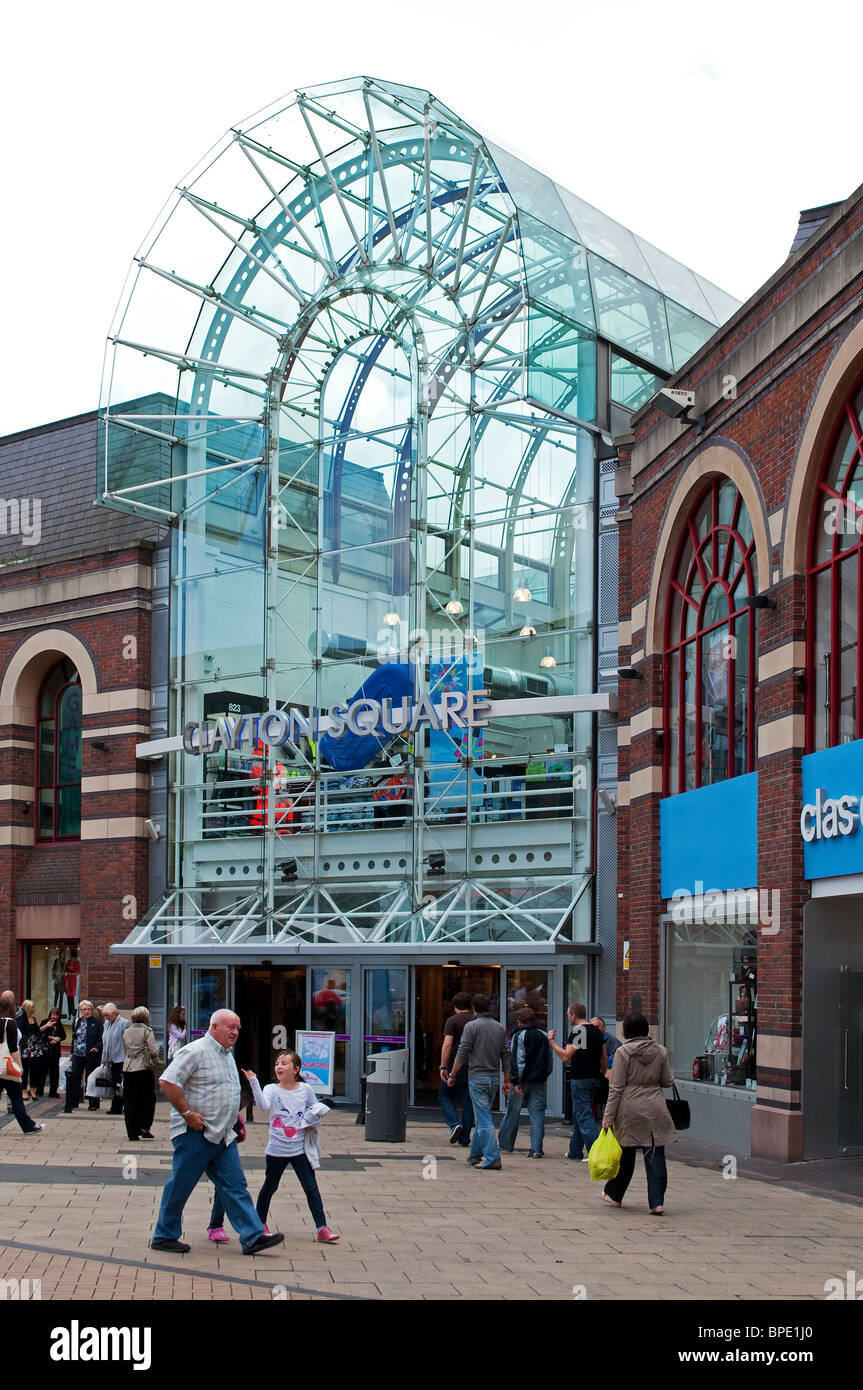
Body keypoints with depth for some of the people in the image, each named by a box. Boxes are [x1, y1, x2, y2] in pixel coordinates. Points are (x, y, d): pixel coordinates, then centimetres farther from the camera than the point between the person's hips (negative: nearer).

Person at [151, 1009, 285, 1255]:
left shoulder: (227, 1056, 17)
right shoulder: (196, 1052, -13)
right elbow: (167, 1082, -21)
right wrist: (187, 1113, -20)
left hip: (223, 1136, 9)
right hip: (195, 1134, -8)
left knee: (235, 1186, 2)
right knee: (180, 1187, 2)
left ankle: (252, 1237, 0)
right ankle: (164, 1237, 15)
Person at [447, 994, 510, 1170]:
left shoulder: (472, 1026, -8)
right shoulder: (500, 1027, 9)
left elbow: (462, 1054, -10)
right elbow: (505, 1055, 10)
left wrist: (452, 1075, -1)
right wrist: (506, 1080, 16)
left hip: (477, 1078, -6)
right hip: (494, 1077, 6)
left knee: (484, 1119, -7)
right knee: (482, 1117, 17)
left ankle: (492, 1158, -12)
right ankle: (475, 1154, 26)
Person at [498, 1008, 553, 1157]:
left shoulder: (519, 1036, -7)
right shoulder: (544, 1037, 10)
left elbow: (517, 1060, -13)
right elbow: (550, 1061, 15)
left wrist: (516, 1081, -13)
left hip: (522, 1082, -4)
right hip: (539, 1083, 4)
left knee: (512, 1112, 9)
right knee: (537, 1113, 2)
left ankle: (505, 1144, 19)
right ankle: (536, 1149, -5)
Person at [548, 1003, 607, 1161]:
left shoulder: (577, 1031, -14)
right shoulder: (597, 1031, 11)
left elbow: (566, 1056, -18)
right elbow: (604, 1058, 14)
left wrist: (552, 1041, -10)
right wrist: (602, 1073, 25)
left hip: (580, 1079, -8)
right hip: (594, 1078, 8)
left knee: (584, 1116, -7)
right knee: (578, 1115, 18)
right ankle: (575, 1151, 24)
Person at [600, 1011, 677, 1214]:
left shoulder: (623, 1052, -6)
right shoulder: (660, 1051, 3)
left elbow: (616, 1087, -7)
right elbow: (667, 1082, 10)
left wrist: (609, 1115, -5)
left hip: (630, 1108, -2)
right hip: (655, 1109, 2)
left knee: (625, 1153, 11)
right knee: (655, 1154, 1)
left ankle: (614, 1195, 27)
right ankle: (657, 1201, -3)